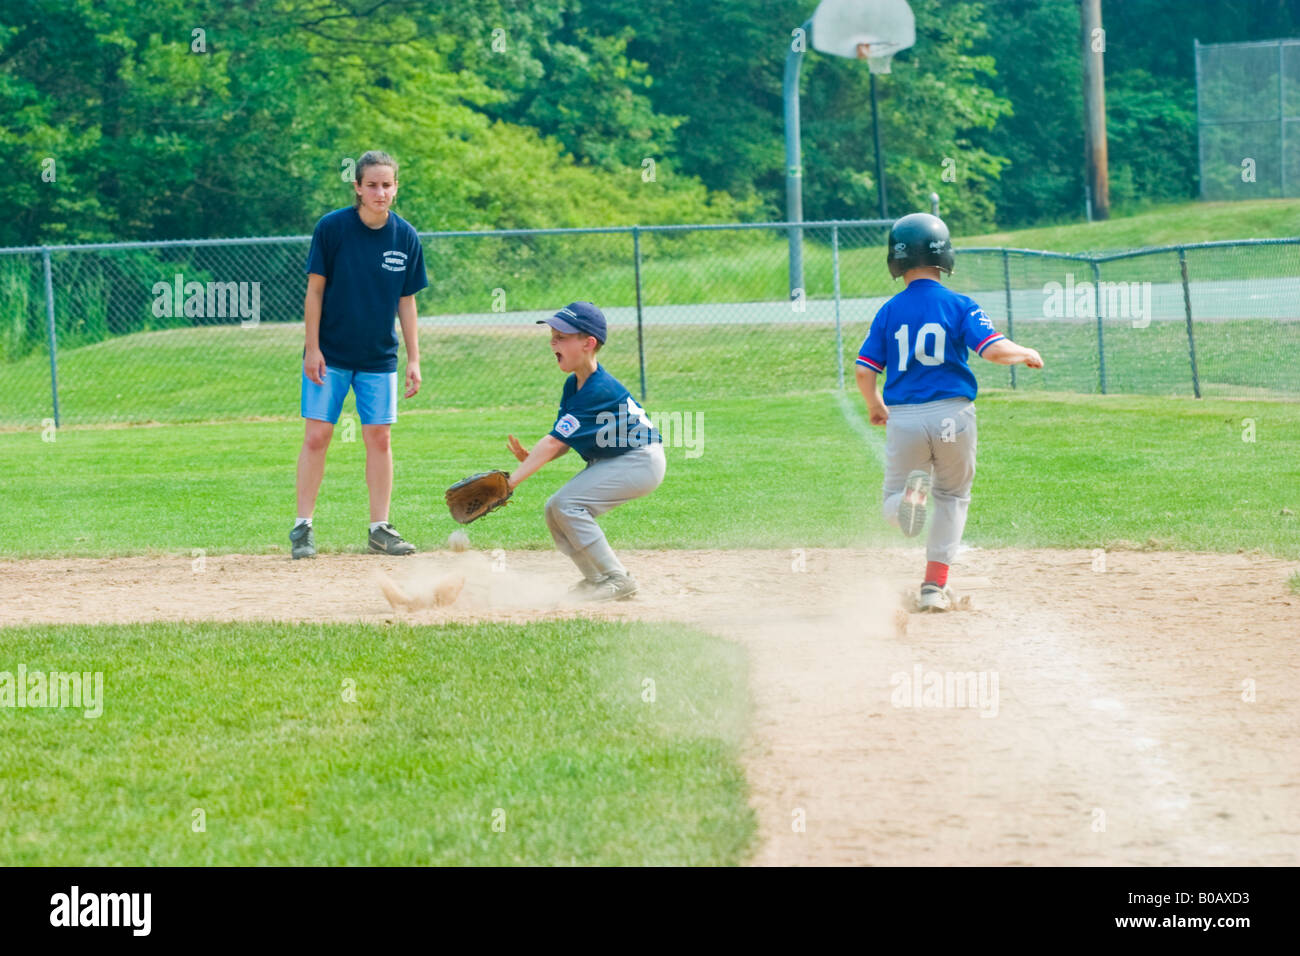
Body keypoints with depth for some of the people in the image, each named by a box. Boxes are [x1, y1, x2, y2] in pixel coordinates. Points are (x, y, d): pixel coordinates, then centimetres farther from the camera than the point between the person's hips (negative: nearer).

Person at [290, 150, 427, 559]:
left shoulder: (405, 237, -2)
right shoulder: (332, 228, -10)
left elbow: (407, 301, 5)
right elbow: (315, 290, -6)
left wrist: (414, 359, 3)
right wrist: (312, 348, -10)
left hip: (379, 357, 3)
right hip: (329, 355, -3)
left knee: (379, 439, 3)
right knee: (316, 436, -4)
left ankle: (380, 529, 11)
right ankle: (303, 527, 2)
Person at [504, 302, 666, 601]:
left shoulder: (598, 391, -26)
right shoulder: (573, 385, 4)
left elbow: (554, 442, -30)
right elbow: (561, 444, 3)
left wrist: (510, 482, -32)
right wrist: (530, 458, -18)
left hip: (641, 461, -10)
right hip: (611, 462, 10)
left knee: (567, 504, -21)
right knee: (555, 510, 0)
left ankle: (616, 580, -13)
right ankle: (597, 576, 12)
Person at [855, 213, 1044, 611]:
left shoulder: (889, 312, 2)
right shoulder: (959, 306, -5)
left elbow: (864, 371, 1)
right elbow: (995, 350, -15)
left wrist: (875, 407, 21)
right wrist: (1026, 354, 6)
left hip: (903, 418, 1)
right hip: (952, 414, -1)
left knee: (894, 510, 12)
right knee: (952, 497, 21)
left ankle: (911, 492, -26)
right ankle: (934, 586, 14)